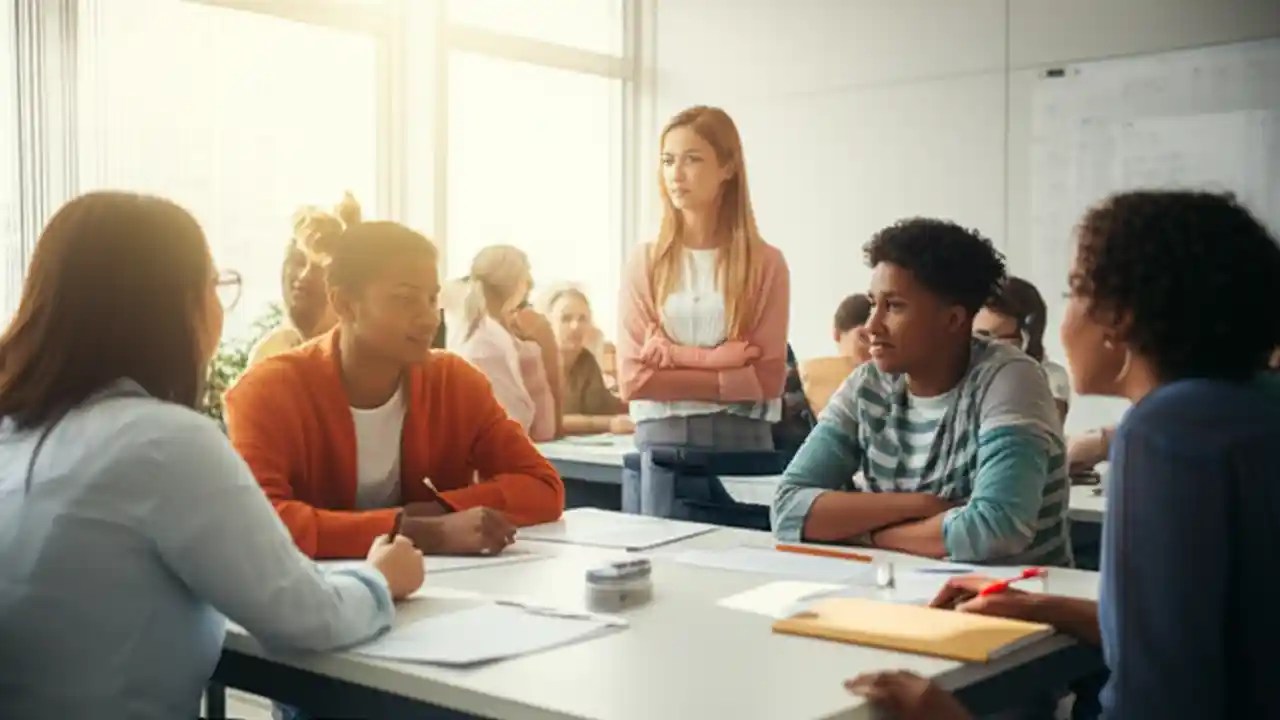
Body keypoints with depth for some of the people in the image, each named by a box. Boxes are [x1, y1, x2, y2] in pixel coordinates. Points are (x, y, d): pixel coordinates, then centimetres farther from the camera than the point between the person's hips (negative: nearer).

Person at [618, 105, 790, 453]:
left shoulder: (766, 262, 2)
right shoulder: (645, 262, 4)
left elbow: (767, 378, -5)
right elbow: (633, 378, -4)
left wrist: (675, 356, -11)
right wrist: (725, 361, -11)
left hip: (742, 439, 0)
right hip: (661, 439, 1)